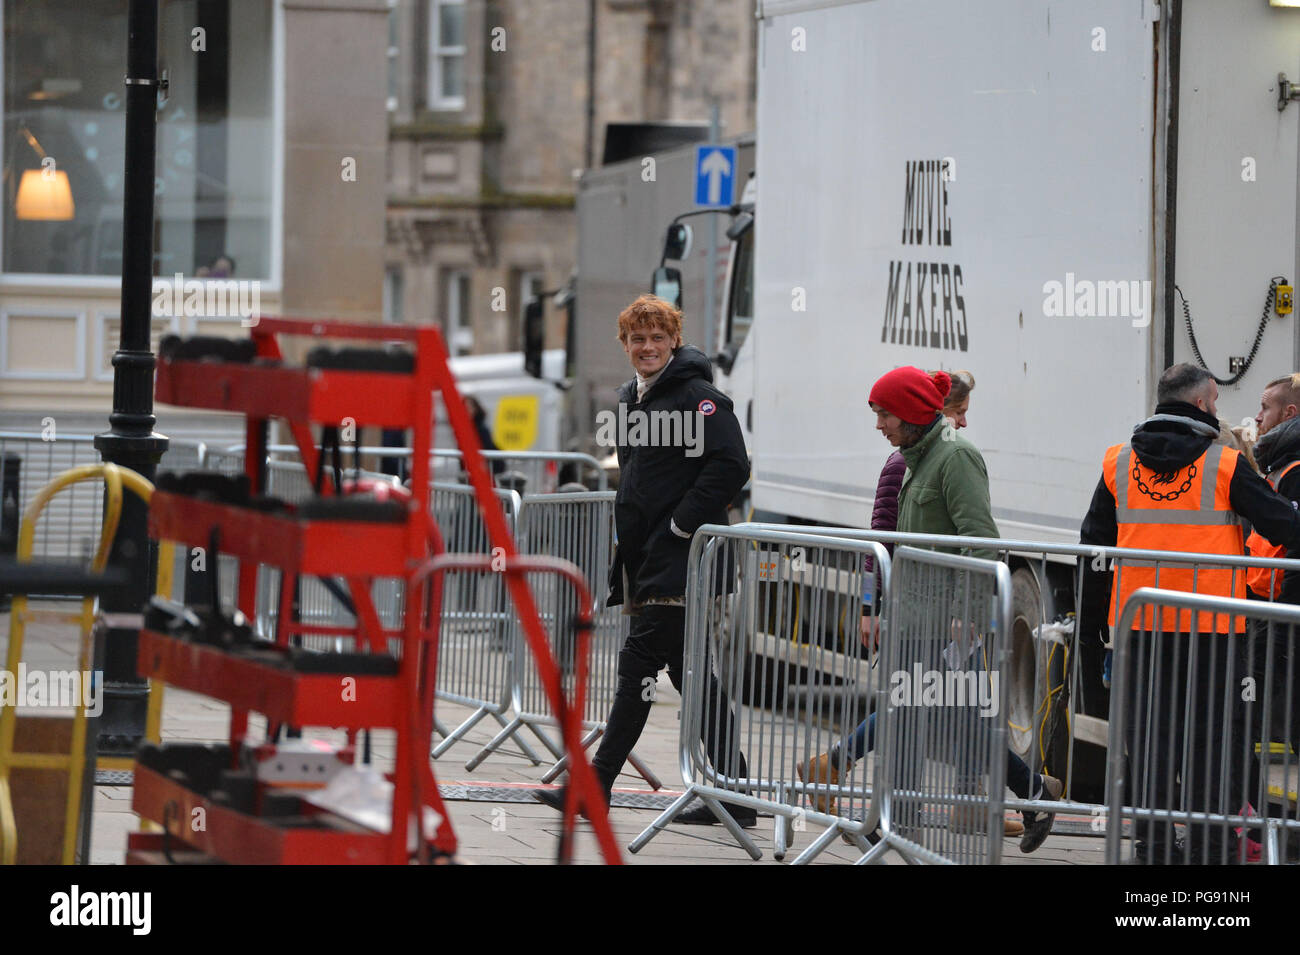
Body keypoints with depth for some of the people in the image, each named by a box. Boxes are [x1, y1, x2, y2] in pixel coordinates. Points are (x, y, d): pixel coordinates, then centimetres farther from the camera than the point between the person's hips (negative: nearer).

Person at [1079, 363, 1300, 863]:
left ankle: (1154, 841, 9)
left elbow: (1094, 549, 10)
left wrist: (1090, 628, 17)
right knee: (1211, 736, 3)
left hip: (1139, 622, 3)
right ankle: (1210, 844, 2)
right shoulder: (1224, 465, -6)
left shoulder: (1118, 463, 7)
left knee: (1149, 733, 8)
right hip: (1209, 626, -3)